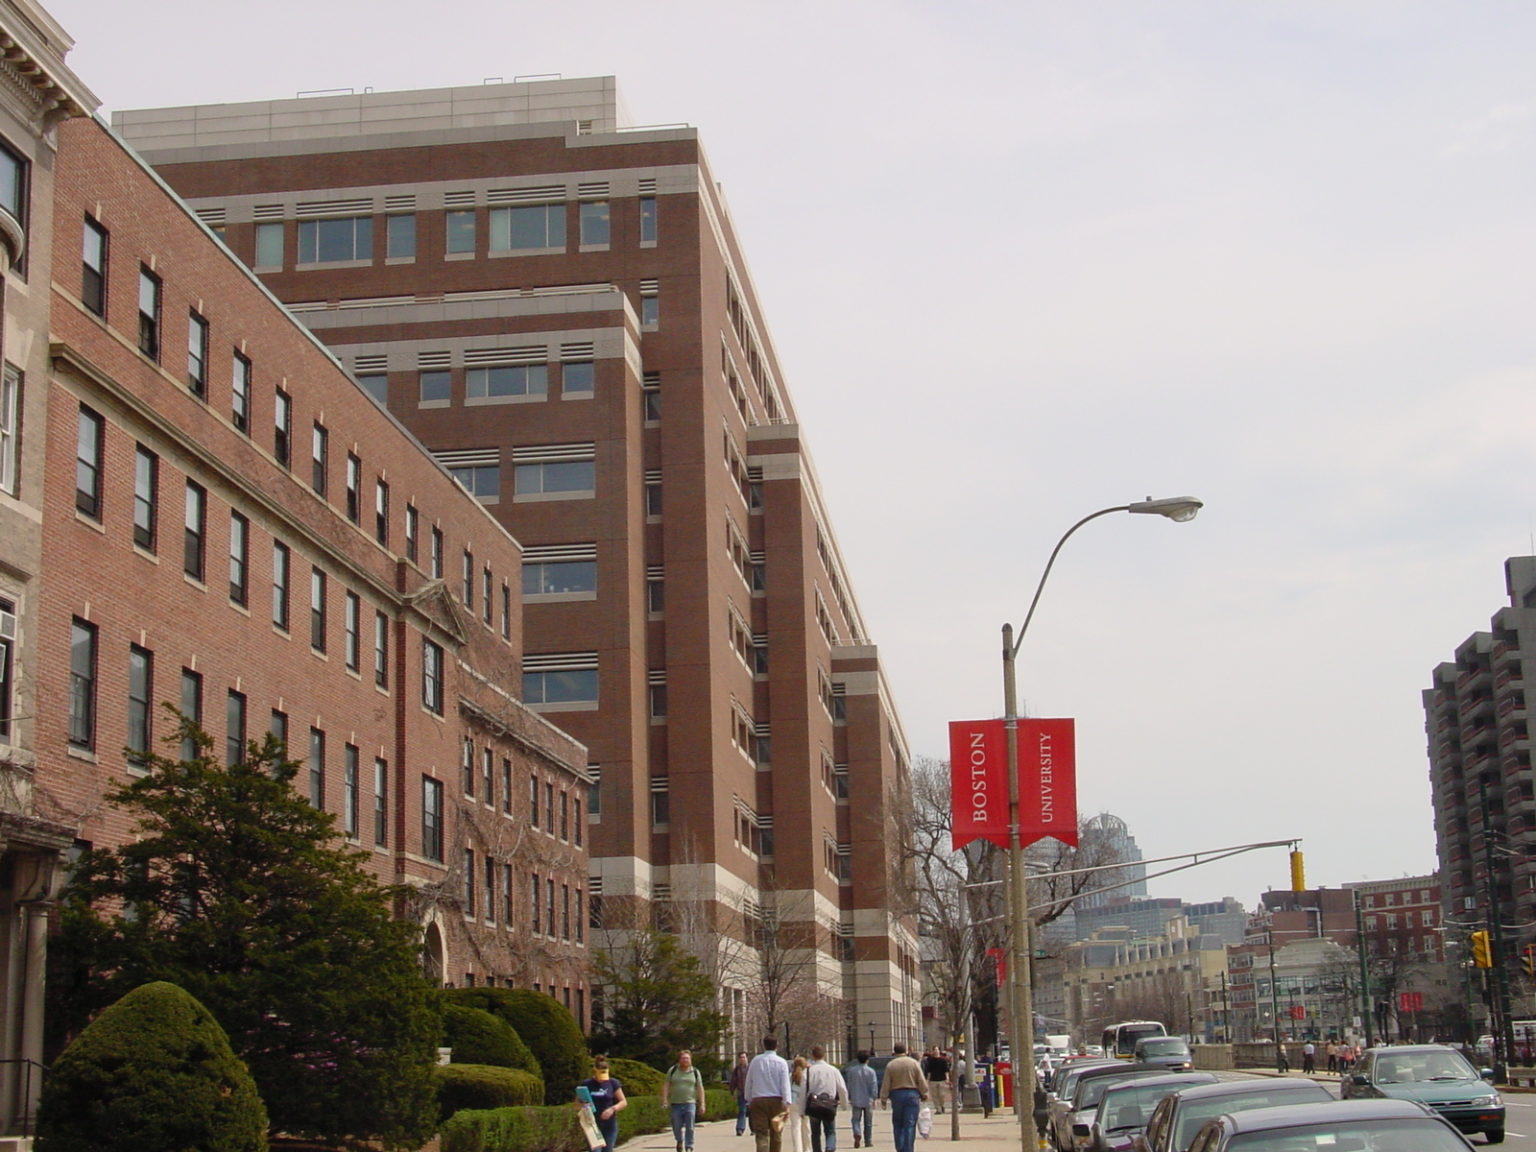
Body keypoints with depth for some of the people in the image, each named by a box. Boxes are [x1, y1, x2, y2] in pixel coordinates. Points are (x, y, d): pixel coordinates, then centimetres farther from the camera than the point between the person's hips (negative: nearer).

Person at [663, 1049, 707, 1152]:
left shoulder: (695, 1072, 6)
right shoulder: (673, 1070, 5)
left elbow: (700, 1089, 7)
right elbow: (666, 1085, 4)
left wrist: (702, 1104, 1)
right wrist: (664, 1100, -5)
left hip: (690, 1104, 0)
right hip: (675, 1104, 0)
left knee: (689, 1128, -7)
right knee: (677, 1127, 7)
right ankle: (680, 1141, 35)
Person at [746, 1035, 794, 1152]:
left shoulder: (756, 1060, 4)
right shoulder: (781, 1062, -3)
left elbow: (748, 1082, 9)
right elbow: (785, 1084, -8)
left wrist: (748, 1100, 18)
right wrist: (787, 1103, -8)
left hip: (758, 1100, 1)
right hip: (776, 1100, -1)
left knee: (761, 1135, -3)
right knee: (776, 1135, 11)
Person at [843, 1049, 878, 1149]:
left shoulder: (851, 1071, -1)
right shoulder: (871, 1071, -6)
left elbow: (849, 1085, 4)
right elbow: (874, 1086, -7)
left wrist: (849, 1098, 13)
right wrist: (874, 1098, -1)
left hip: (856, 1100, 0)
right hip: (868, 1100, 0)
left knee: (856, 1119, 6)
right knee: (868, 1122, 10)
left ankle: (857, 1134, -21)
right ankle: (868, 1141, 12)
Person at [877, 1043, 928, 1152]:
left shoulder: (890, 1065, 0)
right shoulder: (914, 1063, 0)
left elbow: (885, 1084, -1)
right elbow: (922, 1082, 0)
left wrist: (884, 1098, 6)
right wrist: (924, 1094, 11)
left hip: (896, 1095, 0)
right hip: (912, 1095, 0)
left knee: (897, 1124, 12)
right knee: (910, 1125, 0)